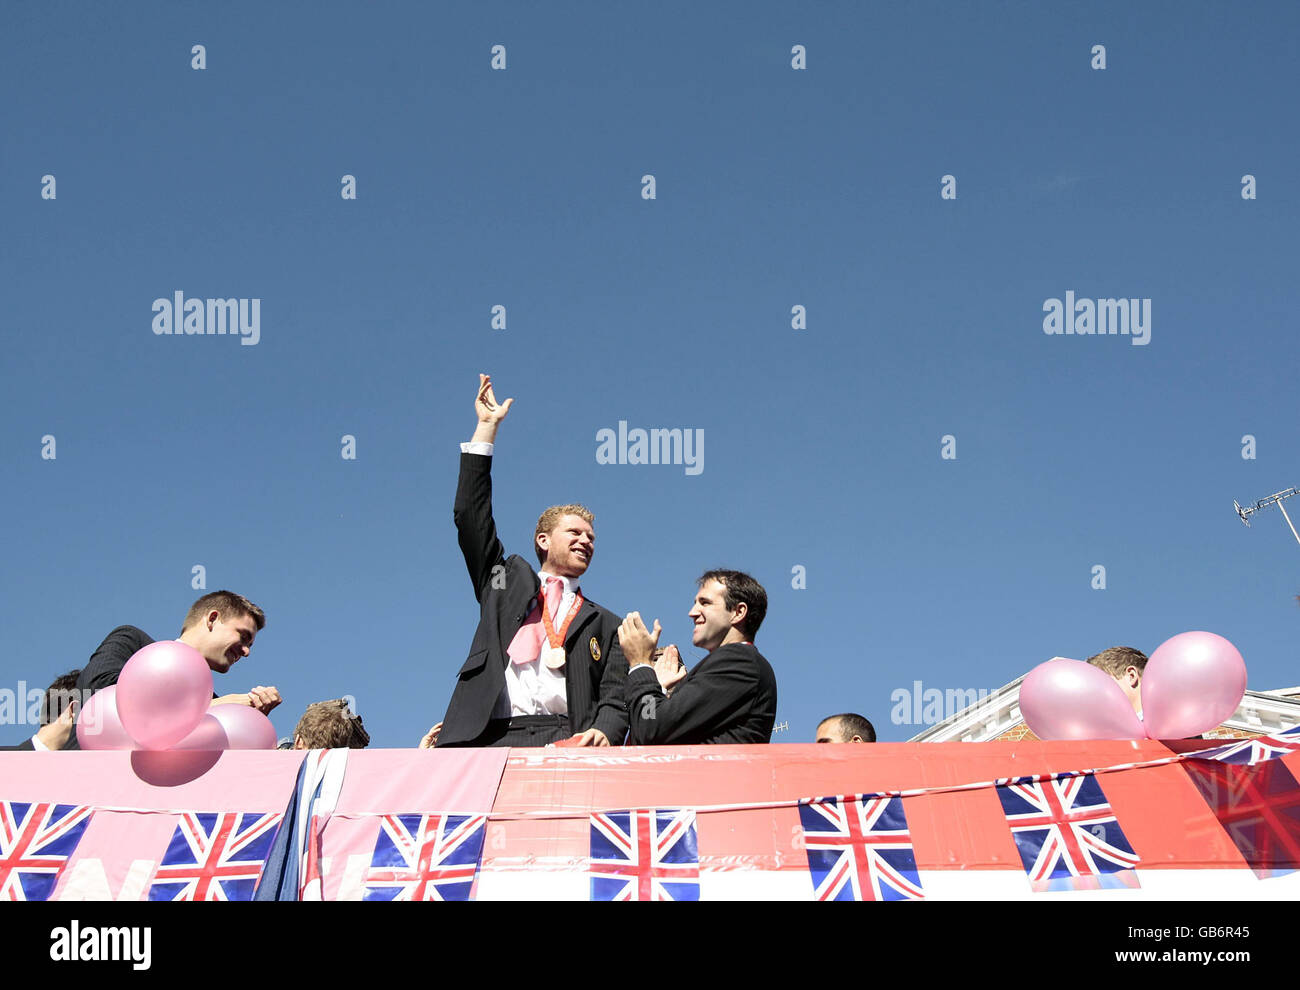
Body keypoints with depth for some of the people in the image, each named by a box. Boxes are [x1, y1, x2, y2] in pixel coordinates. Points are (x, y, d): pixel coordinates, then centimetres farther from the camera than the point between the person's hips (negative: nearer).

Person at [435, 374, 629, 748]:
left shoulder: (604, 625, 26)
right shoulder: (508, 581, 29)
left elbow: (615, 702, 15)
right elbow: (470, 516, 21)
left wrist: (603, 735, -10)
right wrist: (487, 427, 22)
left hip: (564, 742, 0)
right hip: (495, 739, 0)